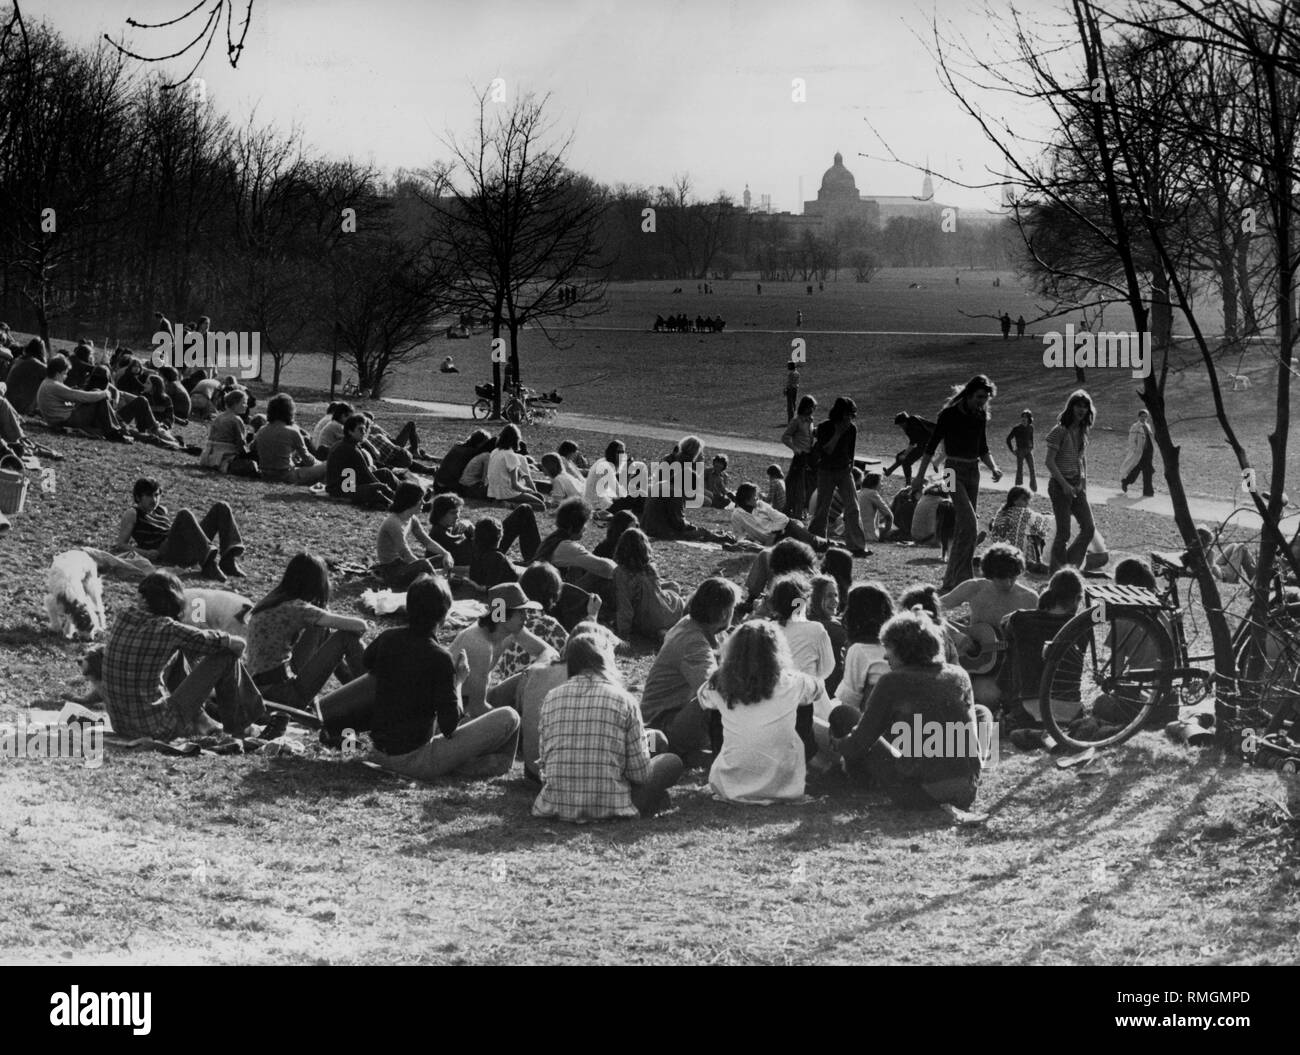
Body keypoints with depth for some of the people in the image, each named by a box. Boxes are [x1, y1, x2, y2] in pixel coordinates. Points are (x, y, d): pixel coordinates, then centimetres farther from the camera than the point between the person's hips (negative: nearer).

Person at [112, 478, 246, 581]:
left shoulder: (162, 511, 31)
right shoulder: (132, 514, 13)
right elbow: (119, 545, 4)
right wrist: (144, 553, -13)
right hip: (165, 553, -7)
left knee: (221, 507, -3)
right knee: (184, 515, -34)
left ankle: (228, 560, -23)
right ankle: (208, 565, -52)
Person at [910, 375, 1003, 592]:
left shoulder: (980, 416, 9)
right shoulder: (950, 414, -8)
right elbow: (931, 446, -5)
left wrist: (993, 468, 0)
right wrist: (920, 476, -8)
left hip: (973, 472, 7)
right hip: (954, 470, -7)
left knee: (963, 527, 6)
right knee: (968, 523, -19)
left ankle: (950, 582, 12)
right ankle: (964, 579, -19)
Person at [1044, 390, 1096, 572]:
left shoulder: (1083, 432, 10)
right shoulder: (1059, 431, -11)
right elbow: (1049, 461, -14)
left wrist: (1084, 485, 11)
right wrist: (1064, 484, -19)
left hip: (1077, 486, 7)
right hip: (1060, 485, -7)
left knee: (1088, 528, 4)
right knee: (1063, 532, -5)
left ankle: (1071, 568, 18)